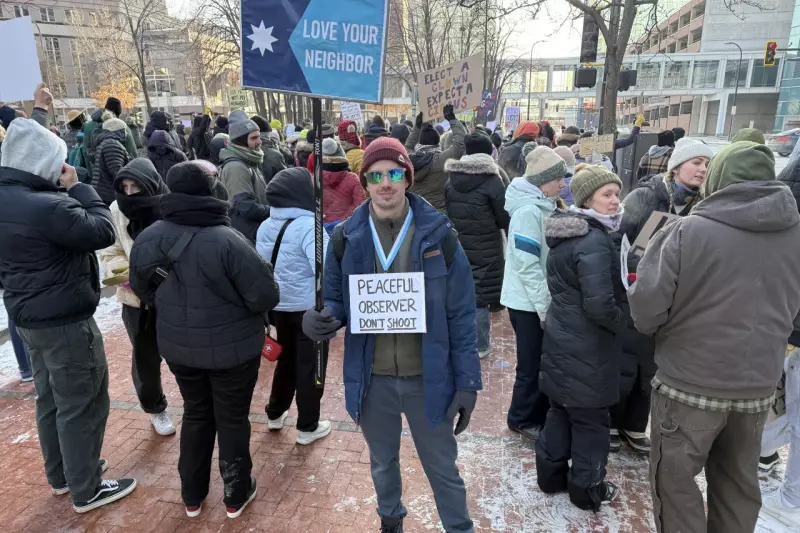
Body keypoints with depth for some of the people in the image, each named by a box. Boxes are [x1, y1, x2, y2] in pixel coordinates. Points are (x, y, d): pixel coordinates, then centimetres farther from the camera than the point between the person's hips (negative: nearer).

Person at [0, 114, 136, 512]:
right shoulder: (48, 206, -27)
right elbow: (102, 232, -19)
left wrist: (68, 192, 1)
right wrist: (79, 188, -10)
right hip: (65, 320, -10)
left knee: (51, 399, 21)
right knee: (82, 405, 4)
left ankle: (61, 476, 38)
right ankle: (86, 491, 18)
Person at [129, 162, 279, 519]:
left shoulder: (147, 239, -7)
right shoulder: (227, 241, -26)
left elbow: (143, 291, 9)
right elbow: (266, 295, -22)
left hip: (177, 345, 5)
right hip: (232, 347, -5)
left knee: (196, 414, 24)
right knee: (232, 420, 14)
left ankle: (192, 496, 38)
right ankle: (236, 496, 32)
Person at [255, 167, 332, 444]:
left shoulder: (266, 226, 5)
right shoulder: (309, 225, -20)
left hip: (278, 305, 7)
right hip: (309, 308, -7)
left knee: (287, 358, 23)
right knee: (309, 366, 6)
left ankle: (275, 413, 37)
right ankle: (307, 427, 18)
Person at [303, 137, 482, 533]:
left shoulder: (439, 235, -10)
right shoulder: (346, 238, -5)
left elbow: (460, 315, -7)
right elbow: (336, 301, 4)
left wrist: (467, 381, -8)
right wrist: (322, 319, -20)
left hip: (428, 377, -2)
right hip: (371, 378, 2)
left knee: (443, 469, 17)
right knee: (382, 463, 26)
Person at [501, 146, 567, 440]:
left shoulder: (543, 206, 8)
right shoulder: (528, 210, -21)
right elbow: (528, 267, -24)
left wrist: (548, 302, 13)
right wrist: (545, 307, -18)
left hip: (538, 301, 8)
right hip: (530, 303, -8)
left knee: (543, 362, 17)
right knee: (533, 365, 5)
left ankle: (540, 414, 31)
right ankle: (522, 419, 22)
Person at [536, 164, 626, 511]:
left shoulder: (564, 234, 7)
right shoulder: (595, 241, -23)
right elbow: (599, 305, -27)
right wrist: (619, 323, -9)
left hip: (561, 338, 9)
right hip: (587, 347, -9)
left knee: (561, 410, 20)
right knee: (591, 419, 8)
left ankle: (551, 474, 33)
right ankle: (587, 490, 24)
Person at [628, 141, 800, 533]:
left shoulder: (686, 230, -19)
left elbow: (645, 311, -17)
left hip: (689, 385, -5)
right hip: (759, 386, 5)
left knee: (674, 479, 13)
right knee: (738, 482, 23)